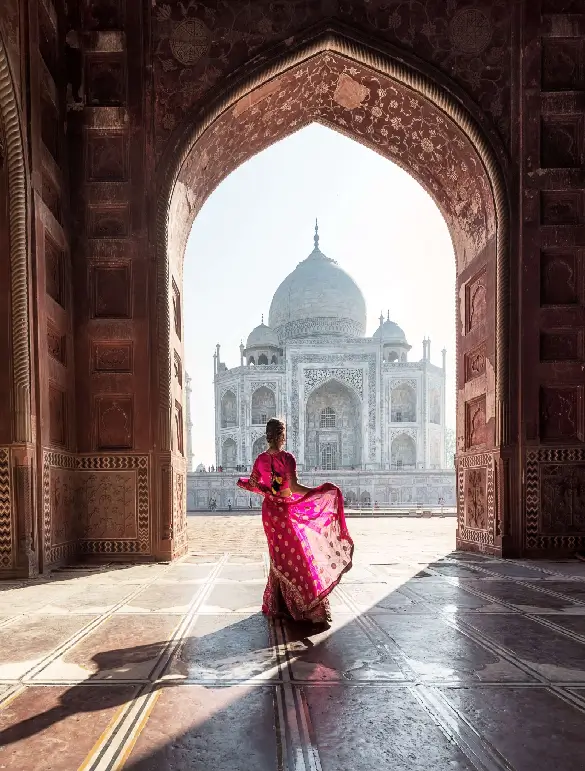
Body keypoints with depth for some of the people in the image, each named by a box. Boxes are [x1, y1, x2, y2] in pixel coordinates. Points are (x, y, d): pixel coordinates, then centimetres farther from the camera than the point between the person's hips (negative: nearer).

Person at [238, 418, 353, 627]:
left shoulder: (261, 459, -1)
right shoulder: (287, 458, -15)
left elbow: (252, 485, 3)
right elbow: (294, 487, -20)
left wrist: (241, 482, 17)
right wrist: (321, 491, -19)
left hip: (269, 510, 5)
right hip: (286, 510, -5)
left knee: (279, 555, 14)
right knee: (295, 554, 1)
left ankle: (276, 604, 22)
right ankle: (303, 606, 3)